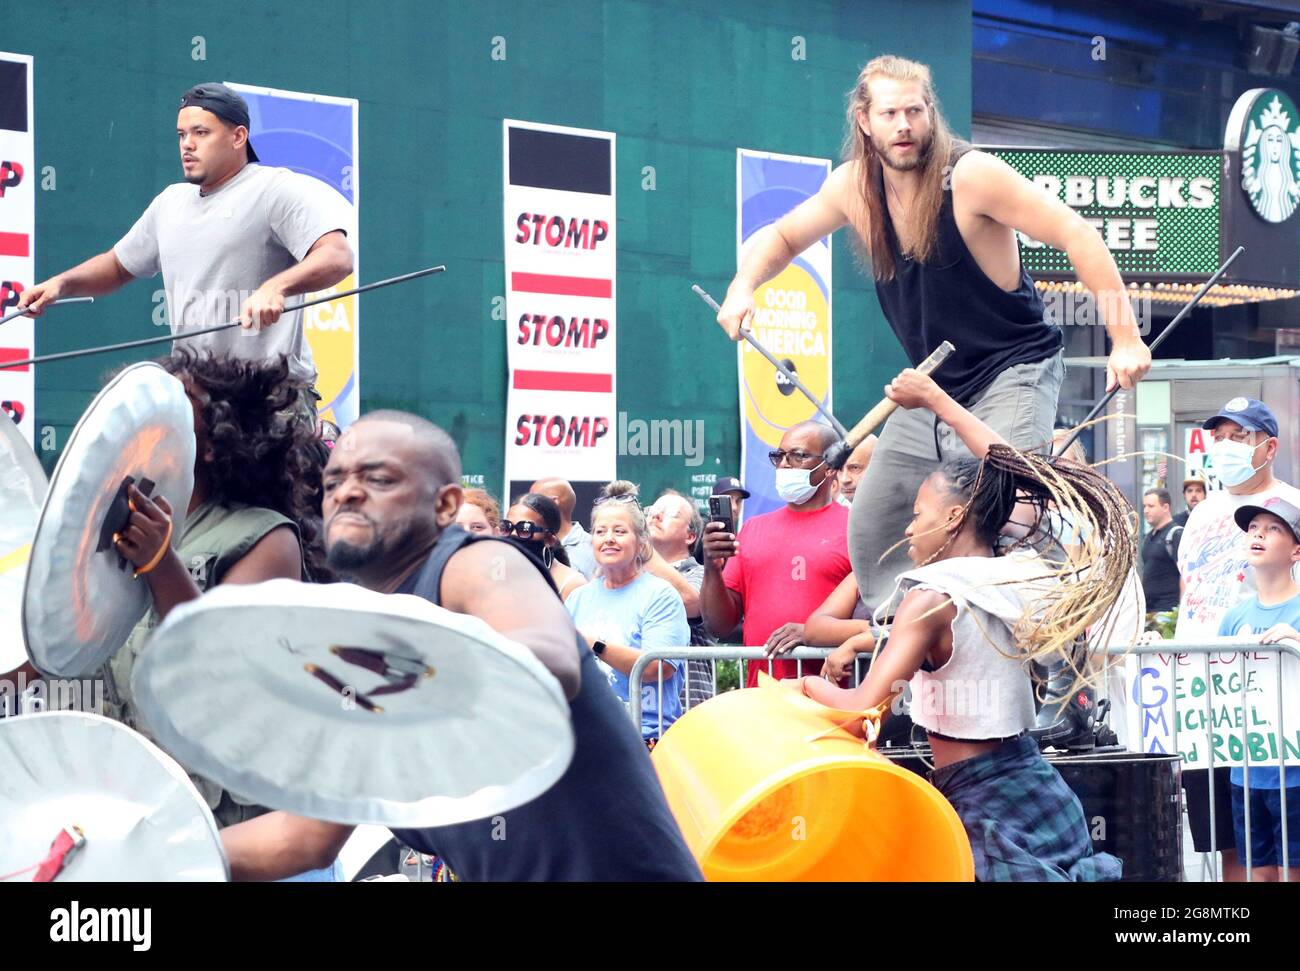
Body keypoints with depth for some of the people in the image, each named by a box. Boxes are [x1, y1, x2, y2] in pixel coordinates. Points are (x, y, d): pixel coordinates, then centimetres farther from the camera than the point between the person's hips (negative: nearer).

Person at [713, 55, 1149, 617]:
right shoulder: (853, 186, -3)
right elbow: (783, 236, 14)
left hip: (1014, 374, -7)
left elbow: (1077, 236, -20)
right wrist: (744, 286, -8)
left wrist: (1125, 339, -25)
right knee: (871, 529, 8)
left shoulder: (971, 176, -20)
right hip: (932, 390, 7)